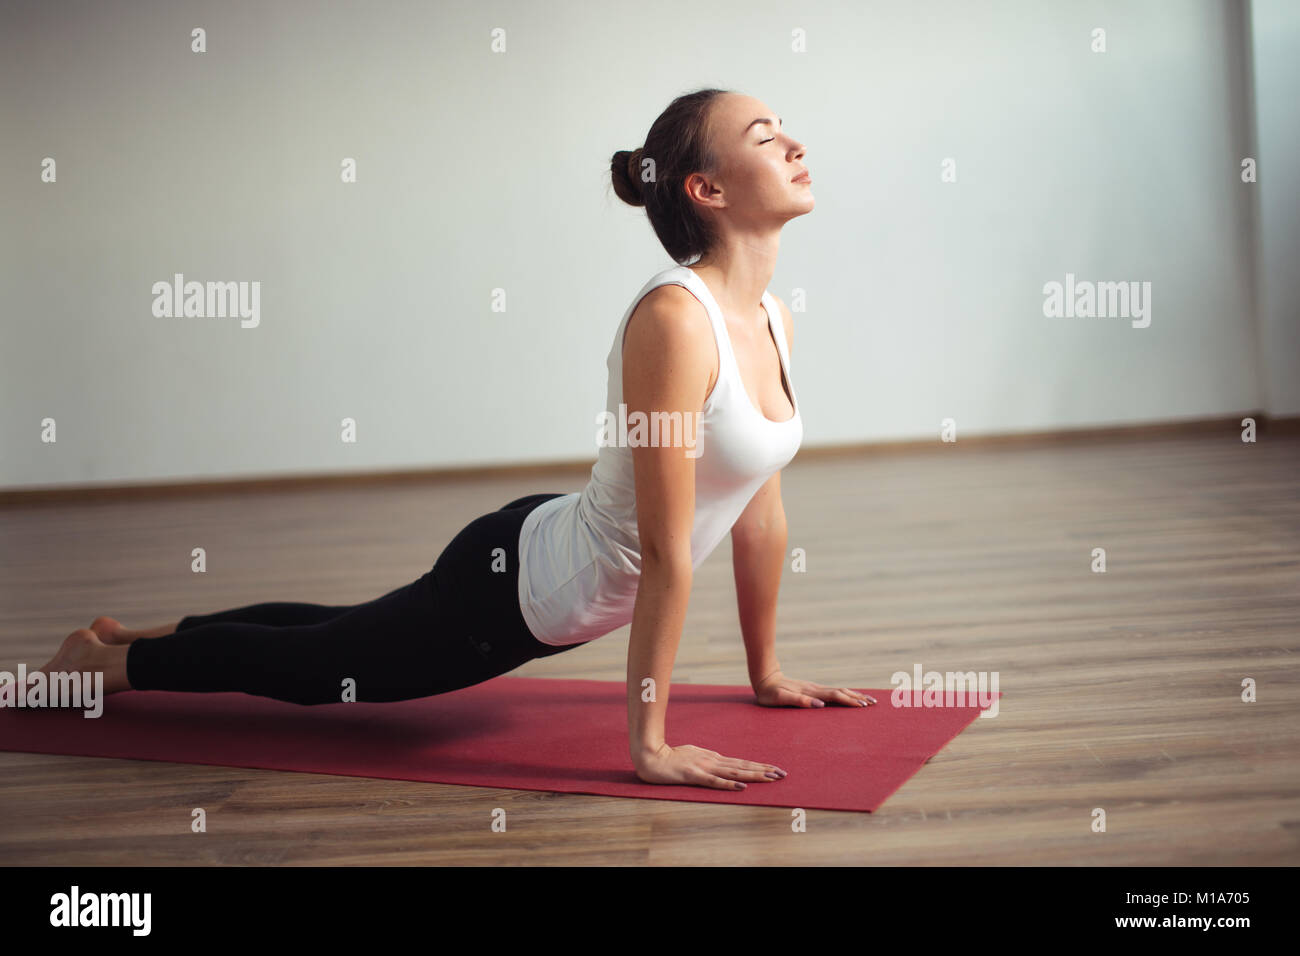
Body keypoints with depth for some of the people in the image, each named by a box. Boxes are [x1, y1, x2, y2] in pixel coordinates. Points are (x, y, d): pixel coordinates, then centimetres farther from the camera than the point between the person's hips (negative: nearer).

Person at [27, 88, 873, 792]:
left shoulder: (772, 317, -3)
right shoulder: (673, 319, -31)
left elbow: (762, 510, 6)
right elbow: (666, 552, -30)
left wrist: (768, 671, 12)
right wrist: (649, 743, -26)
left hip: (558, 571, 9)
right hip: (512, 584, -9)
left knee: (340, 638, 28)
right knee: (307, 664, 15)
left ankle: (140, 635, 50)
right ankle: (105, 659, 39)